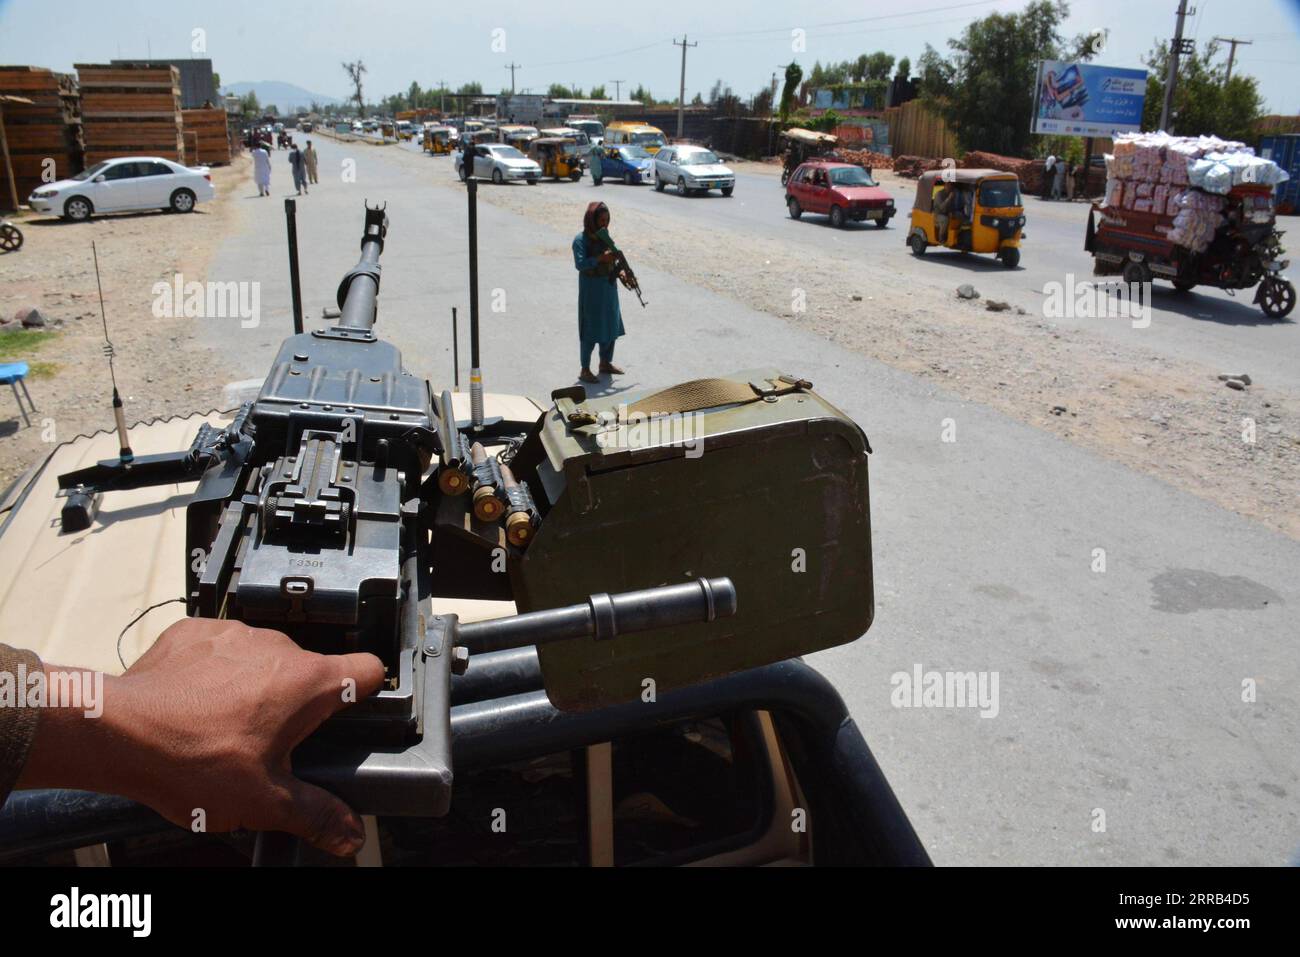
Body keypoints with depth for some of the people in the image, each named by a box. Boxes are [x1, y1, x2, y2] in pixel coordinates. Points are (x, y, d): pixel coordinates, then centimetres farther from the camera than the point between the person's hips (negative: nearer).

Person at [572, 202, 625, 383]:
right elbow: (580, 264, -24)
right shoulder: (581, 240, -12)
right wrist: (600, 258, -32)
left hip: (609, 288, 7)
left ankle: (605, 363, 29)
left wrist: (620, 272, -2)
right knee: (591, 329, -4)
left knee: (610, 326, 14)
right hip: (591, 289, -7)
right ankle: (585, 370, 4)